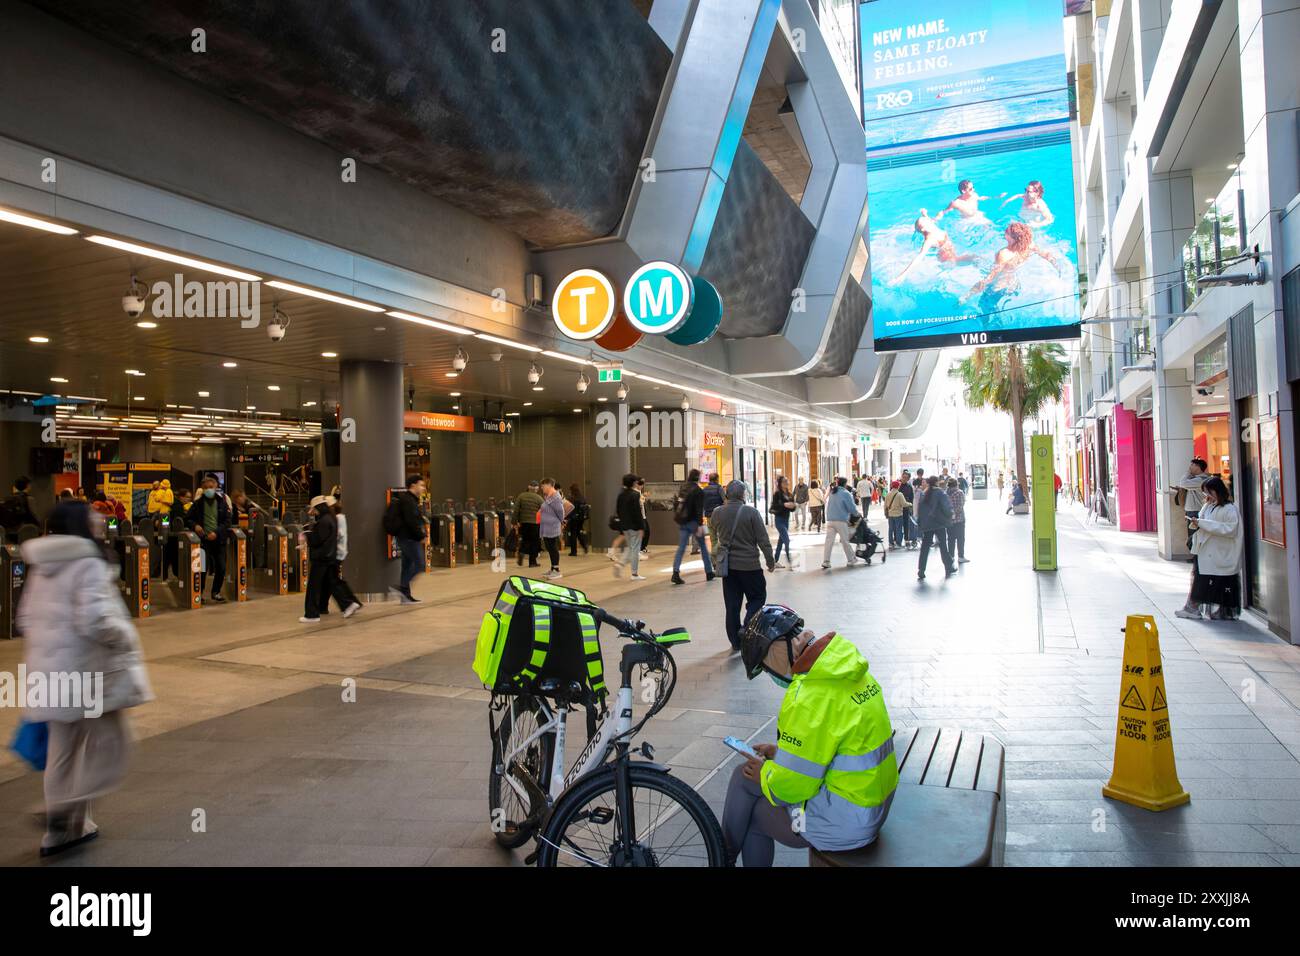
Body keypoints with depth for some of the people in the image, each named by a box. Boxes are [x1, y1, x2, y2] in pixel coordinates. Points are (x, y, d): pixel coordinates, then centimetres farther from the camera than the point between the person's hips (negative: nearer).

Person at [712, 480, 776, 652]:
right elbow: (763, 540, -11)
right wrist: (770, 560, 0)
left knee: (732, 605, 11)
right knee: (758, 597, 14)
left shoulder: (718, 513, -2)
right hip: (749, 564, -4)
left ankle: (736, 643, 15)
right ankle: (747, 627, -6)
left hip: (727, 565, 4)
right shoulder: (751, 512, -14)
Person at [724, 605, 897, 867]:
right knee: (749, 773, 12)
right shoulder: (847, 668, 1)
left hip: (842, 824, -8)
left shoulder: (809, 698, -27)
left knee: (744, 777, 5)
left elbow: (790, 785, -21)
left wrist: (765, 773, -2)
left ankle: (725, 856, 25)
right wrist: (782, 752, 12)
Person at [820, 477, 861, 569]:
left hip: (830, 520, 5)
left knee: (829, 540, 0)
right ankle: (851, 560, 16)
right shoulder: (846, 493, -6)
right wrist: (858, 514, 14)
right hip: (841, 520, -5)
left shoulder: (832, 493, 14)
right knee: (845, 541, 5)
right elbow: (852, 507, -7)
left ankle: (825, 561, -5)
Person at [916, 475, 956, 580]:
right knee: (943, 546, 8)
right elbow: (947, 507, -12)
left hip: (926, 525, 4)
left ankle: (921, 572, -1)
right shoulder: (940, 492, -9)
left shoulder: (923, 494, 5)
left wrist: (920, 522, 12)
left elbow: (919, 510, 6)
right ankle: (949, 569, 18)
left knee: (924, 548, 4)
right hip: (939, 524, -4)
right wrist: (949, 516, 5)